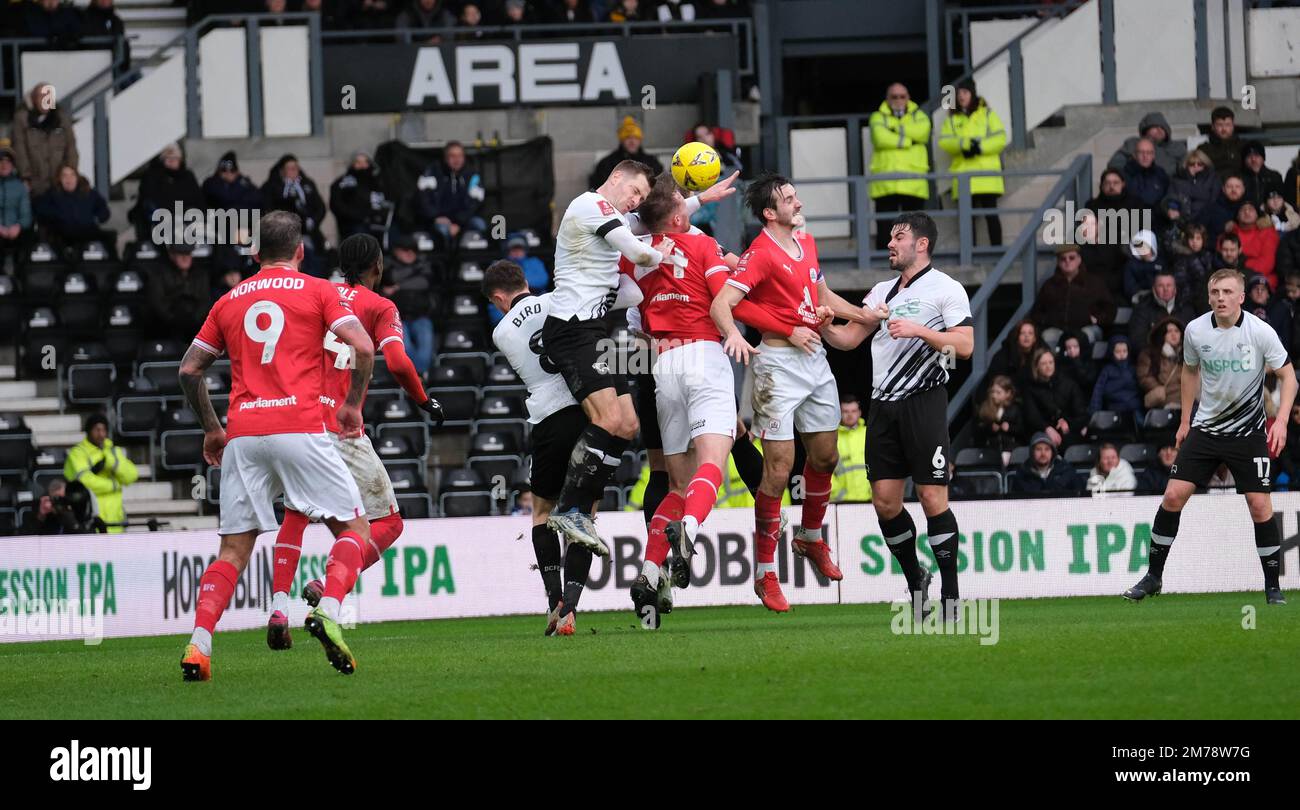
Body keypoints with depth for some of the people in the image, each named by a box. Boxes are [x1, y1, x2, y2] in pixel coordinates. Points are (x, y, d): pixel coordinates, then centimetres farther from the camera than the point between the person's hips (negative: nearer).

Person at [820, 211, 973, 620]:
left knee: (933, 498, -9)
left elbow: (964, 344, -10)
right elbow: (849, 338, 21)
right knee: (885, 501, 3)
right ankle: (915, 581, 19)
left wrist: (918, 330, -18)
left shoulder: (945, 288, -1)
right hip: (883, 405, 7)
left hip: (924, 402, -7)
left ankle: (951, 595, -3)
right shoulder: (882, 291, 20)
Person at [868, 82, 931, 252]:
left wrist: (896, 128, -3)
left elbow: (921, 132, -5)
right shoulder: (878, 118, 14)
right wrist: (908, 141, -4)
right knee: (885, 228, -6)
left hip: (914, 184, 1)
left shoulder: (918, 116, 19)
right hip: (886, 185, -1)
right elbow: (881, 138, -7)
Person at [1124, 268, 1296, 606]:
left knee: (1260, 505, -8)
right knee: (1173, 496, -6)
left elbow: (1288, 375, -5)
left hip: (1248, 433, -2)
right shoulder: (1196, 330, -6)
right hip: (1205, 427, 3)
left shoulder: (1260, 332, -15)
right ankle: (1153, 576, 8)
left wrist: (1281, 420, -18)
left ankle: (1273, 586, 6)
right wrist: (1185, 420, 15)